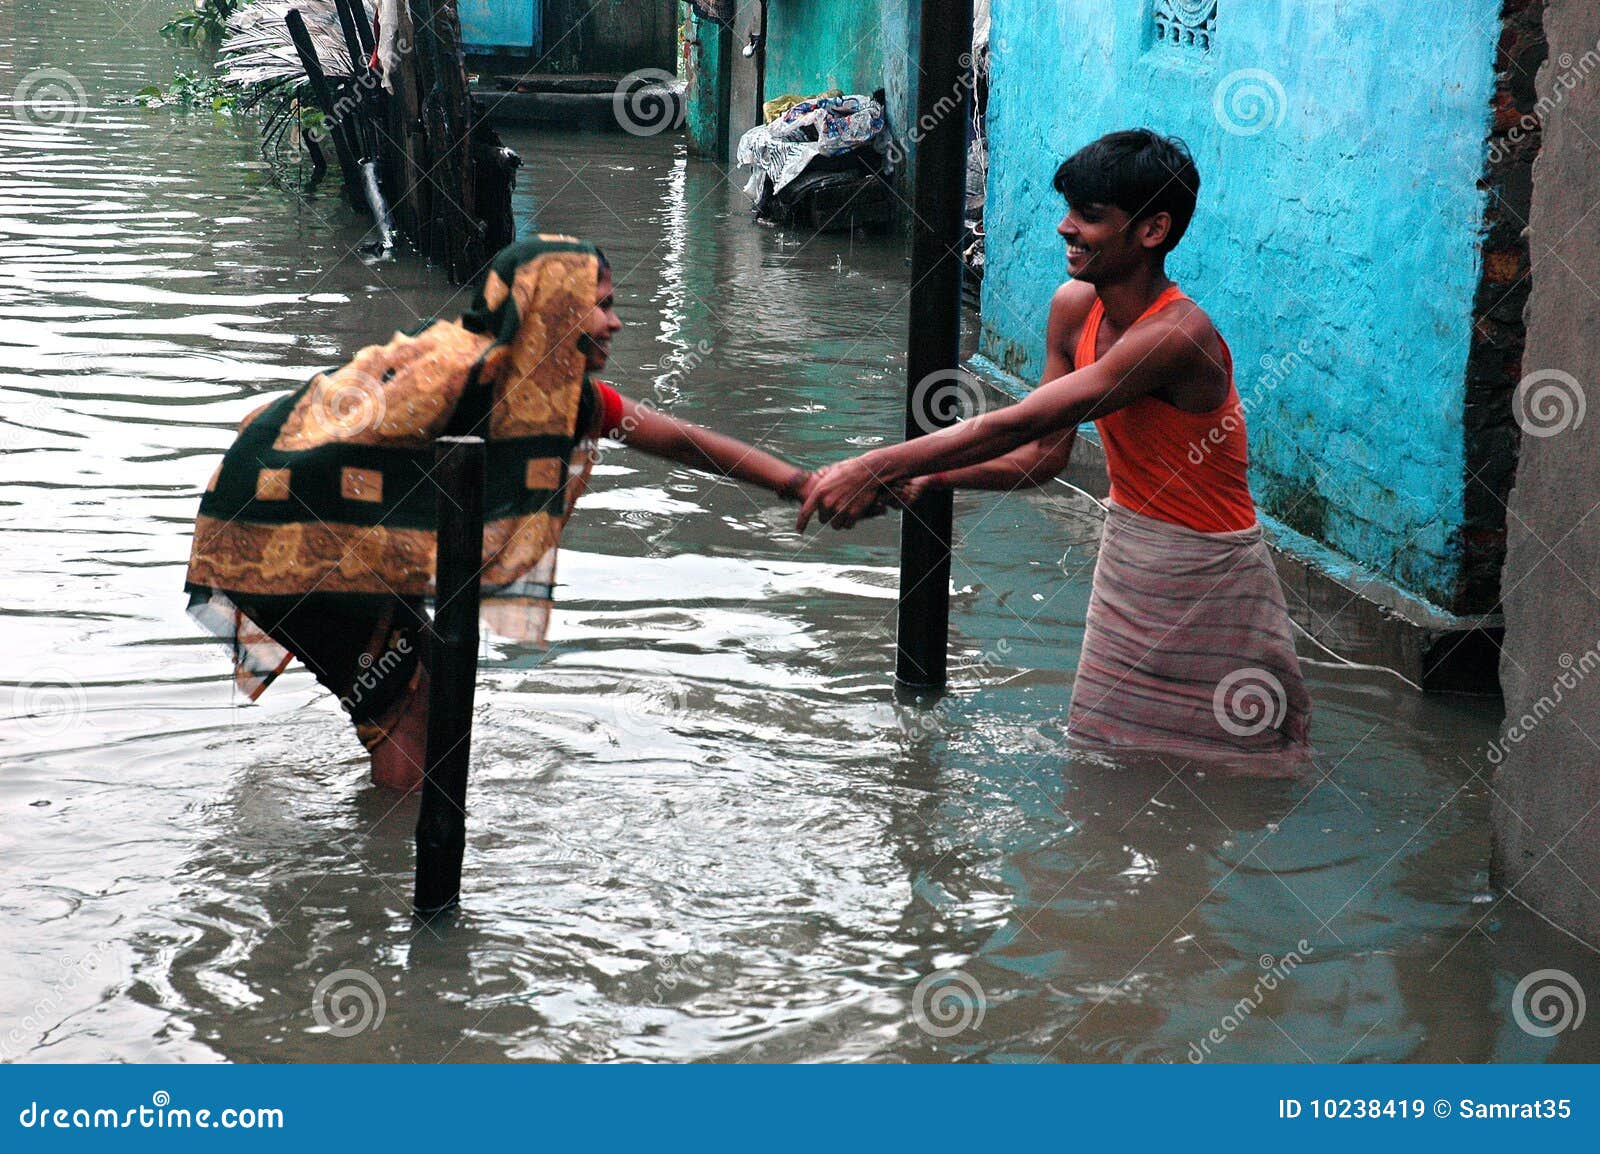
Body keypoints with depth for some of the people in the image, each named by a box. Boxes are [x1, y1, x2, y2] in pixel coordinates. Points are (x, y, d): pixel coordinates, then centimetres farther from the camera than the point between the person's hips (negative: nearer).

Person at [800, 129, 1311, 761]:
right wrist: (927, 477, -14)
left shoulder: (1177, 335, -30)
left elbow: (1015, 425, -33)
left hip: (1203, 580, -8)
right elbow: (1043, 455, 1)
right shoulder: (1074, 306, -4)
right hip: (1127, 560, 8)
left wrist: (877, 467, -32)